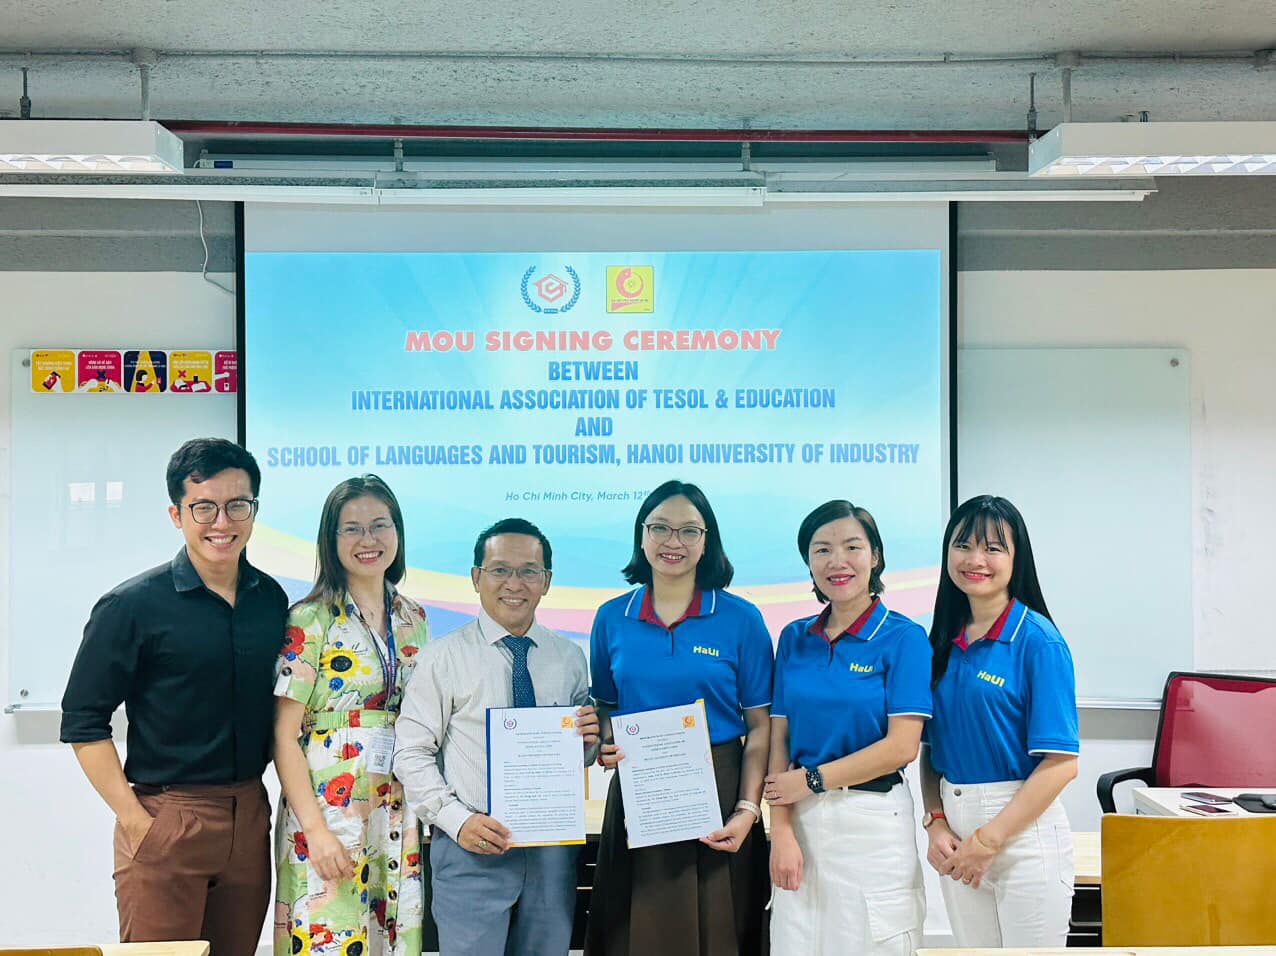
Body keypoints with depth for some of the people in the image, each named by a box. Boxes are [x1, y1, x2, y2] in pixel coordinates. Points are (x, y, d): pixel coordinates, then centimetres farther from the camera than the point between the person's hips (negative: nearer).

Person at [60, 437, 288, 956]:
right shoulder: (132, 606, -8)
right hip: (166, 820, -4)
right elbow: (83, 723, -7)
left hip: (250, 817, 5)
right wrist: (137, 822, -12)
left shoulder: (272, 599, 6)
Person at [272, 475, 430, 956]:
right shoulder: (311, 620, -7)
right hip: (329, 810, -5)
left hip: (399, 815, 5)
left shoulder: (412, 619, 9)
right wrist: (315, 829, -16)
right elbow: (284, 735, -10)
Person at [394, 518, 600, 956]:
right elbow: (412, 754, -5)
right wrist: (456, 819, -17)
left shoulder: (570, 658, 8)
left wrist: (589, 740, -7)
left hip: (553, 848, 4)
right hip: (471, 848, -3)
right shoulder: (443, 657, -3)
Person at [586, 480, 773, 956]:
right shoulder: (612, 618, 4)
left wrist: (747, 810, -12)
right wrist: (606, 746, -6)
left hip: (717, 798, -2)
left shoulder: (740, 619, -3)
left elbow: (760, 726, -2)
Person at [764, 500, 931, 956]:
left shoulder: (903, 638, -5)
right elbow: (779, 743, 4)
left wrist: (812, 779, -8)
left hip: (873, 823, -4)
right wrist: (781, 832, -6)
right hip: (801, 822, 4)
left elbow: (901, 747, -12)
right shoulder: (794, 639, 8)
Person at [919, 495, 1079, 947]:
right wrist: (936, 823, -3)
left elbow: (1060, 763, -14)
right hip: (955, 829, 5)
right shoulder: (943, 641, 7)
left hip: (1023, 827, -5)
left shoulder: (1038, 640, -11)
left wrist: (988, 840, -14)